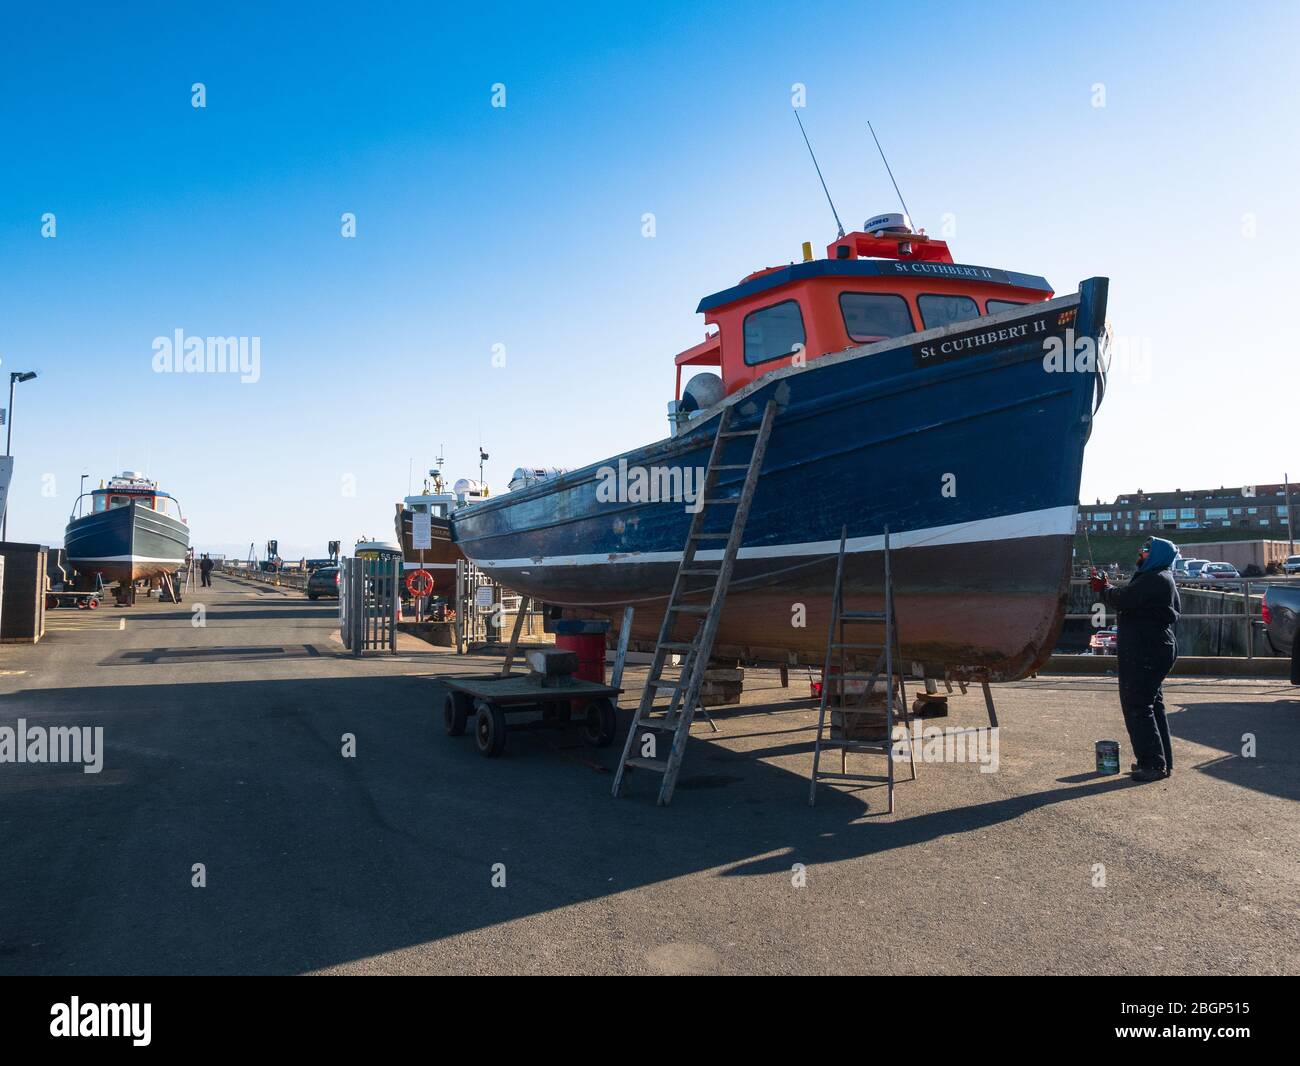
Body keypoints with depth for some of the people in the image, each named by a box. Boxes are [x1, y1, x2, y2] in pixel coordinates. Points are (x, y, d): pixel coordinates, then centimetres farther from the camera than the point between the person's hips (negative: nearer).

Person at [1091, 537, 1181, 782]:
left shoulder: (1155, 580, -17)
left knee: (1137, 707, -8)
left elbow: (1122, 600, -23)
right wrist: (1105, 586, 6)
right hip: (1156, 650, 11)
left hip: (1145, 654, -11)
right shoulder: (1160, 579, 19)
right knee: (1152, 705, 17)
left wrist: (1103, 588, -6)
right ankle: (1162, 760, 25)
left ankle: (1153, 764, -6)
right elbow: (1129, 600, 16)